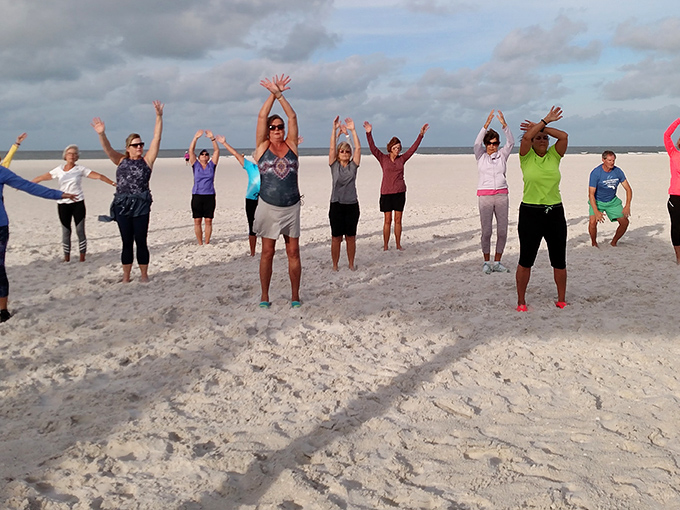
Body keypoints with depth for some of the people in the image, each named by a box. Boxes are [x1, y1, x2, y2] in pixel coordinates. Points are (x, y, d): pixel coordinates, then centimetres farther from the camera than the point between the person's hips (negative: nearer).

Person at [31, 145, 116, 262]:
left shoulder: (80, 169, 2)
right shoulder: (59, 170, 8)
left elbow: (98, 176, -4)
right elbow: (42, 177, 14)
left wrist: (114, 184, -13)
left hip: (78, 204, -2)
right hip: (63, 204, 2)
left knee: (80, 231, -3)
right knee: (66, 231, 5)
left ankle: (82, 259, 4)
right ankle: (66, 258, 13)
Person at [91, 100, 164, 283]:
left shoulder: (147, 160, 5)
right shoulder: (121, 161, 11)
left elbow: (156, 139, -2)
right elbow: (107, 148, -3)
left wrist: (159, 117, -9)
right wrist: (101, 134, -23)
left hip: (141, 205, -2)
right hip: (122, 205, 2)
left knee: (141, 242, 1)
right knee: (127, 242, 7)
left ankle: (144, 275, 11)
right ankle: (126, 277, 14)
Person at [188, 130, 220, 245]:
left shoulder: (212, 165, 9)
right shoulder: (195, 165, 8)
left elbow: (217, 151, 1)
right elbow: (191, 150, -2)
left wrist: (212, 138, -10)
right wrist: (196, 137, -12)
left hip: (209, 196, 0)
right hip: (197, 196, 0)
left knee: (208, 221, 1)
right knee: (197, 221, 0)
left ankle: (207, 243, 8)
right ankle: (200, 244, 7)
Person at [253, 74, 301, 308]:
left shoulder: (291, 146, 6)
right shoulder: (262, 147, 3)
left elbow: (292, 116, 0)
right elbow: (262, 116, -3)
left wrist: (279, 94, -3)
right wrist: (273, 93, -2)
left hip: (292, 207, 1)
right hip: (268, 207, -1)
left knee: (294, 252, 4)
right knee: (267, 252, 4)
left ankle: (295, 296, 12)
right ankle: (264, 296, 13)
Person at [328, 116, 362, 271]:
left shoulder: (353, 165, 6)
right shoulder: (334, 165, 4)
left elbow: (358, 148, -2)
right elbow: (332, 148, -6)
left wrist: (352, 130, -8)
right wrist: (335, 130, -14)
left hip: (352, 204, 1)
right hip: (336, 204, -1)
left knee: (351, 237, 7)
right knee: (336, 237, 3)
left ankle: (351, 264, 18)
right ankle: (335, 266, 12)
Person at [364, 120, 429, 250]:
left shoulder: (402, 159, 8)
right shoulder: (383, 158, 1)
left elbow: (413, 148, 9)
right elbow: (373, 148, -9)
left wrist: (421, 135, 4)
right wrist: (369, 134, -20)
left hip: (400, 192, 3)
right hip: (386, 192, -3)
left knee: (398, 220, 7)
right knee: (387, 220, 0)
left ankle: (398, 245, 14)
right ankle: (385, 246, 6)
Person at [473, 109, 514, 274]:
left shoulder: (502, 155, 11)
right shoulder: (480, 156, 7)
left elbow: (511, 142, -4)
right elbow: (477, 143, -11)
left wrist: (504, 124, -16)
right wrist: (486, 125, -21)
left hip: (501, 195, 2)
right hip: (484, 195, -2)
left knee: (502, 230, -1)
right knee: (486, 231, -6)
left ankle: (497, 263, 10)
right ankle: (486, 262, 7)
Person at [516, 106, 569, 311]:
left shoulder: (554, 156, 6)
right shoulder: (527, 157, 0)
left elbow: (564, 136, -8)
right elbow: (526, 136, -17)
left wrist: (541, 126, -4)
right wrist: (545, 120, -10)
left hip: (555, 213, 3)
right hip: (530, 213, -2)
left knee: (559, 260, 9)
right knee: (526, 260, 4)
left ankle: (561, 300, 25)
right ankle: (521, 301, 17)